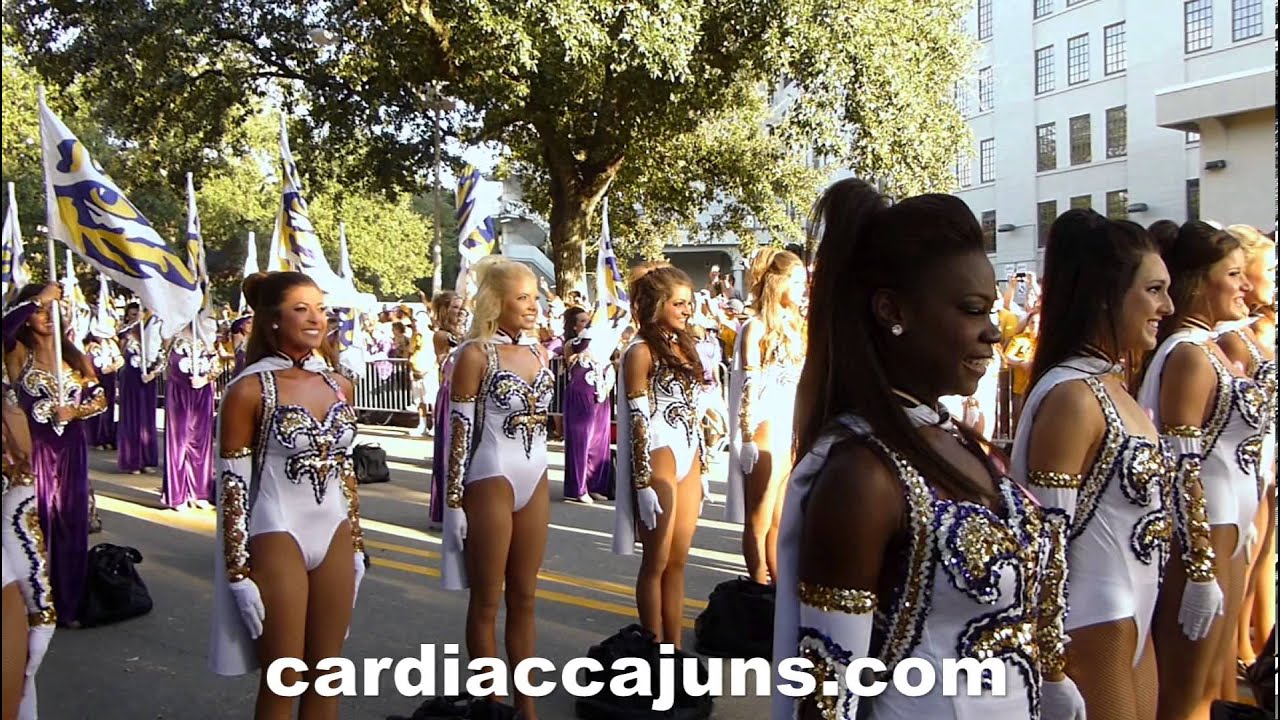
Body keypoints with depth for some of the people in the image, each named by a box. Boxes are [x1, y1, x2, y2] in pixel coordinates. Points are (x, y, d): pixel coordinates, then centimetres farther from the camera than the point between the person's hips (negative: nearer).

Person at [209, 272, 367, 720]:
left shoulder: (339, 386, 6)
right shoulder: (249, 389, -11)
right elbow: (232, 484, -10)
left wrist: (356, 544, 15)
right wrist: (239, 570, -12)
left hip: (334, 538, 5)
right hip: (277, 541, -5)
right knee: (282, 682, 5)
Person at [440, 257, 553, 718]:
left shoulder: (538, 351, 8)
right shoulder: (475, 355, -11)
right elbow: (459, 430, -12)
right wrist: (453, 501, -14)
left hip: (535, 484, 6)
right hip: (490, 485, -6)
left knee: (523, 598, 13)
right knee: (487, 601, 6)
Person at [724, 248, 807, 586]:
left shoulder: (793, 326, 14)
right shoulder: (756, 328, -8)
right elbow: (748, 388, -13)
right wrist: (746, 440, -17)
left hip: (792, 434, 8)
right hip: (766, 434, -8)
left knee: (781, 521, 14)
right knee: (759, 522, 1)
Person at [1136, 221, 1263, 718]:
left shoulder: (1210, 348, 11)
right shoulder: (1190, 354, -17)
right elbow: (1182, 469, -22)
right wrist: (1200, 569, -23)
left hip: (1225, 532, 9)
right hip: (1199, 534, -9)